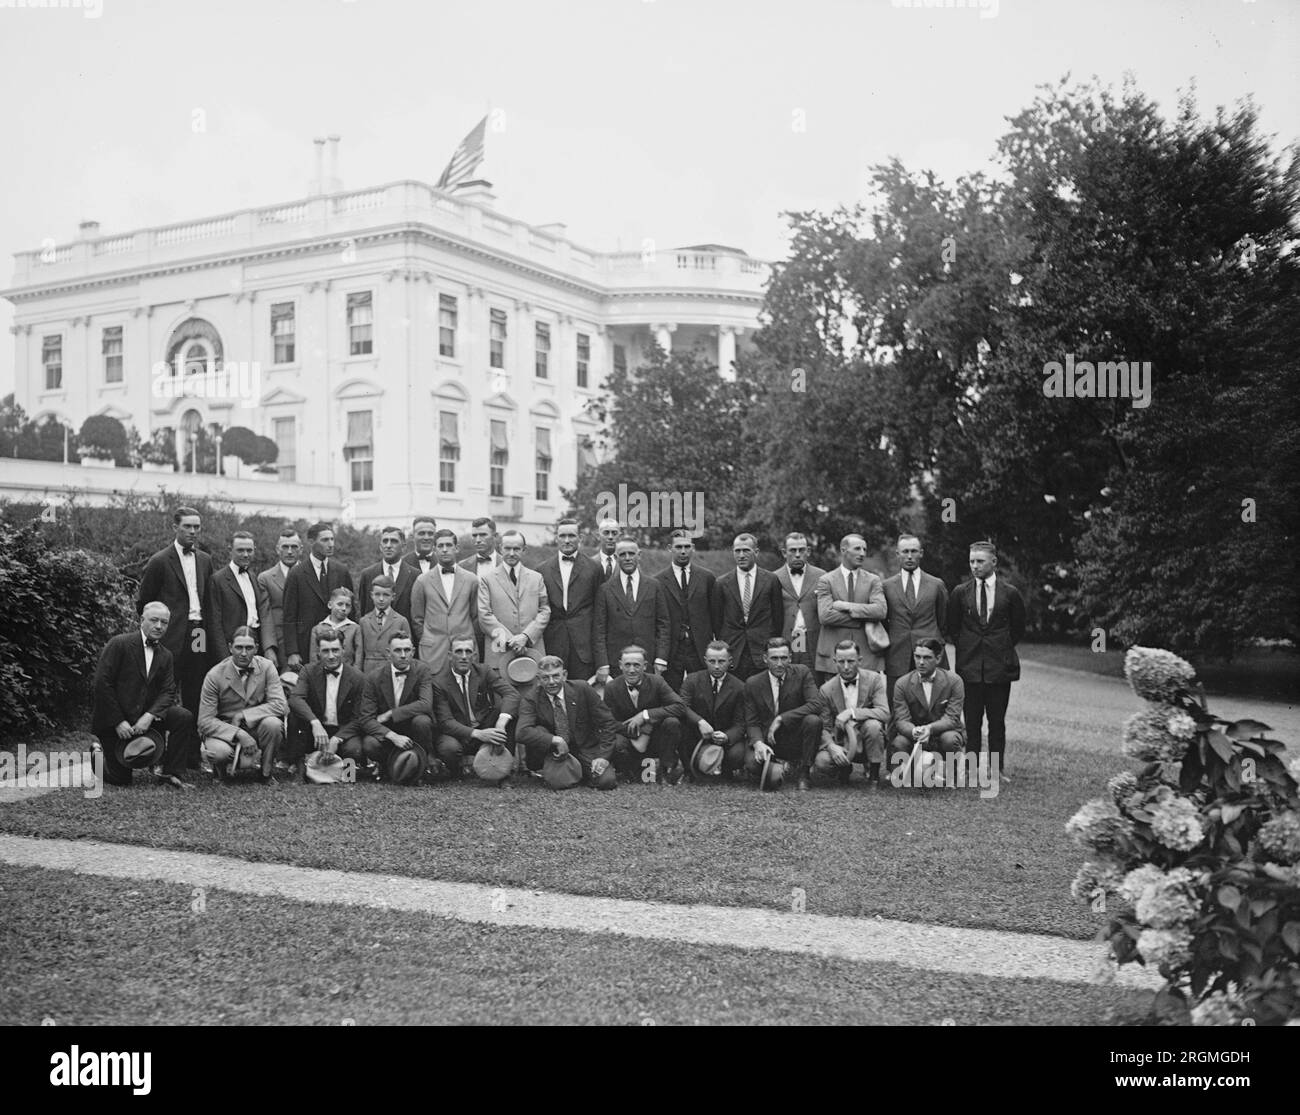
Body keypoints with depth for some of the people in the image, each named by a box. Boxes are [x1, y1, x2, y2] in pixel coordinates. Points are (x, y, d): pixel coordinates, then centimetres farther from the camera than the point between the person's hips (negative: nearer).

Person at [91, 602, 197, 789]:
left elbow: (167, 691, -1)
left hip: (143, 717, 5)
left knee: (184, 717, -20)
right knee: (120, 779, -4)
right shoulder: (119, 644, -12)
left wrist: (149, 716, -21)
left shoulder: (165, 656, 6)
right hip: (111, 721, -5)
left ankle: (171, 773, -9)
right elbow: (102, 683, -16)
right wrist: (119, 722, -19)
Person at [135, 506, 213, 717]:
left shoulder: (205, 560, 14)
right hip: (173, 637, -5)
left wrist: (208, 632, 10)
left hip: (199, 638, 5)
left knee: (195, 699, 6)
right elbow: (142, 602, 3)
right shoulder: (160, 561, -3)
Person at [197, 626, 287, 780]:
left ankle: (266, 773, -6)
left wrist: (242, 716, -21)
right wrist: (238, 734, -28)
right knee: (220, 752, -35)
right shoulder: (215, 675, -12)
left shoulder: (266, 667, -8)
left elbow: (280, 705, -16)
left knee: (273, 724, -31)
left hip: (255, 726, 2)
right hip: (225, 730, -2)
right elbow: (205, 721, -14)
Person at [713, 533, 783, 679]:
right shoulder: (722, 583, 6)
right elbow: (717, 620, 10)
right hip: (732, 655, 1)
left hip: (763, 653, -1)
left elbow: (778, 618, 7)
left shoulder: (771, 580, 4)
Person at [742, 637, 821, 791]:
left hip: (797, 740, -1)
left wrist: (781, 718, -24)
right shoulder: (753, 684, -2)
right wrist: (758, 742, -23)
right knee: (752, 764, -28)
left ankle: (803, 772, -11)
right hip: (769, 742, 1)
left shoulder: (802, 673, -6)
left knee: (813, 720, -31)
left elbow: (816, 705, -19)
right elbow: (752, 722, -1)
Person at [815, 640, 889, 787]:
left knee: (873, 725, -34)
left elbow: (884, 713, -20)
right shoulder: (826, 690, -4)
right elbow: (824, 728, -5)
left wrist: (852, 712, -31)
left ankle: (874, 774, -10)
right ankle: (844, 768, 10)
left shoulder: (873, 679, -7)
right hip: (842, 745, 1)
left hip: (866, 742, -1)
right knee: (821, 762, -29)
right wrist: (831, 746, -27)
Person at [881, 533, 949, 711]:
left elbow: (944, 621, 16)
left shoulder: (937, 585, 9)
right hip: (897, 660, 0)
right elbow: (881, 621, 16)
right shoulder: (887, 586, 9)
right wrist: (887, 645, 9)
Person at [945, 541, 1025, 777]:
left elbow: (1018, 628, 11)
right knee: (972, 721, 2)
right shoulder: (960, 593, 3)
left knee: (997, 720, 4)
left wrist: (1003, 649, 8)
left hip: (1000, 665, -1)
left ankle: (997, 768, 11)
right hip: (969, 665, 1)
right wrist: (966, 648, 8)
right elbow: (952, 628, 14)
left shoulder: (1010, 593, 1)